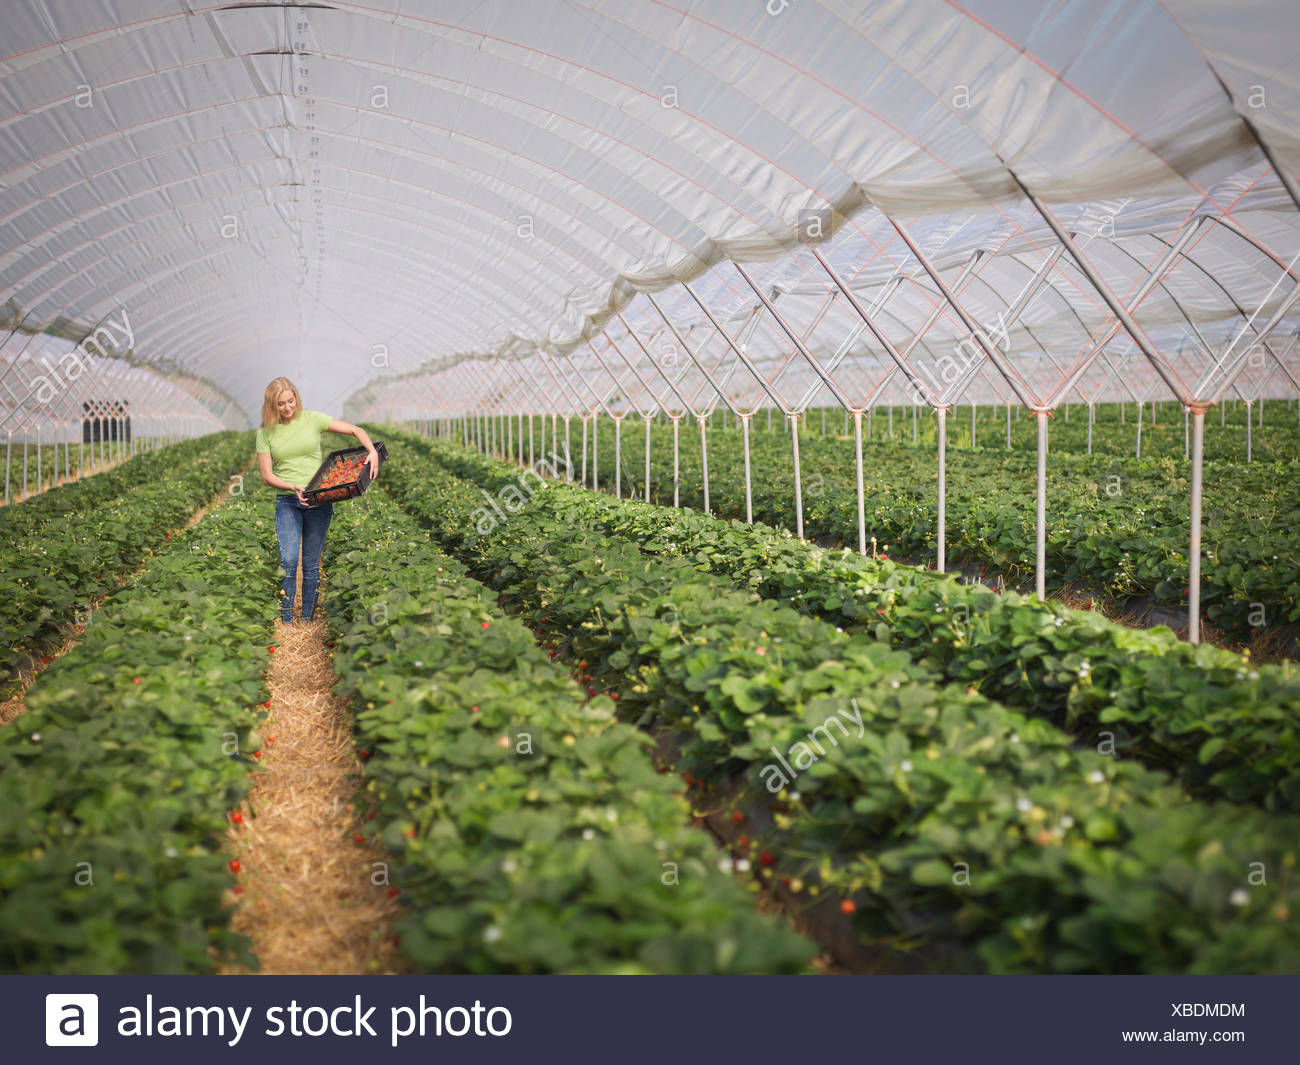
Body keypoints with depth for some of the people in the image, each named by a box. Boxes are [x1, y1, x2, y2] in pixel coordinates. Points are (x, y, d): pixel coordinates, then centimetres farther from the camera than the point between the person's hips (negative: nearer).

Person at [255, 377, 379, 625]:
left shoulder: (312, 419, 2)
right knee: (288, 560, -15)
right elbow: (266, 475, 1)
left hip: (319, 501, 1)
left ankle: (308, 620, 12)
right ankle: (285, 621, -6)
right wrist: (292, 487, -16)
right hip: (287, 502, -1)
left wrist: (373, 452, -13)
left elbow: (356, 431, 5)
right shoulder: (265, 432, 2)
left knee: (312, 564, 3)